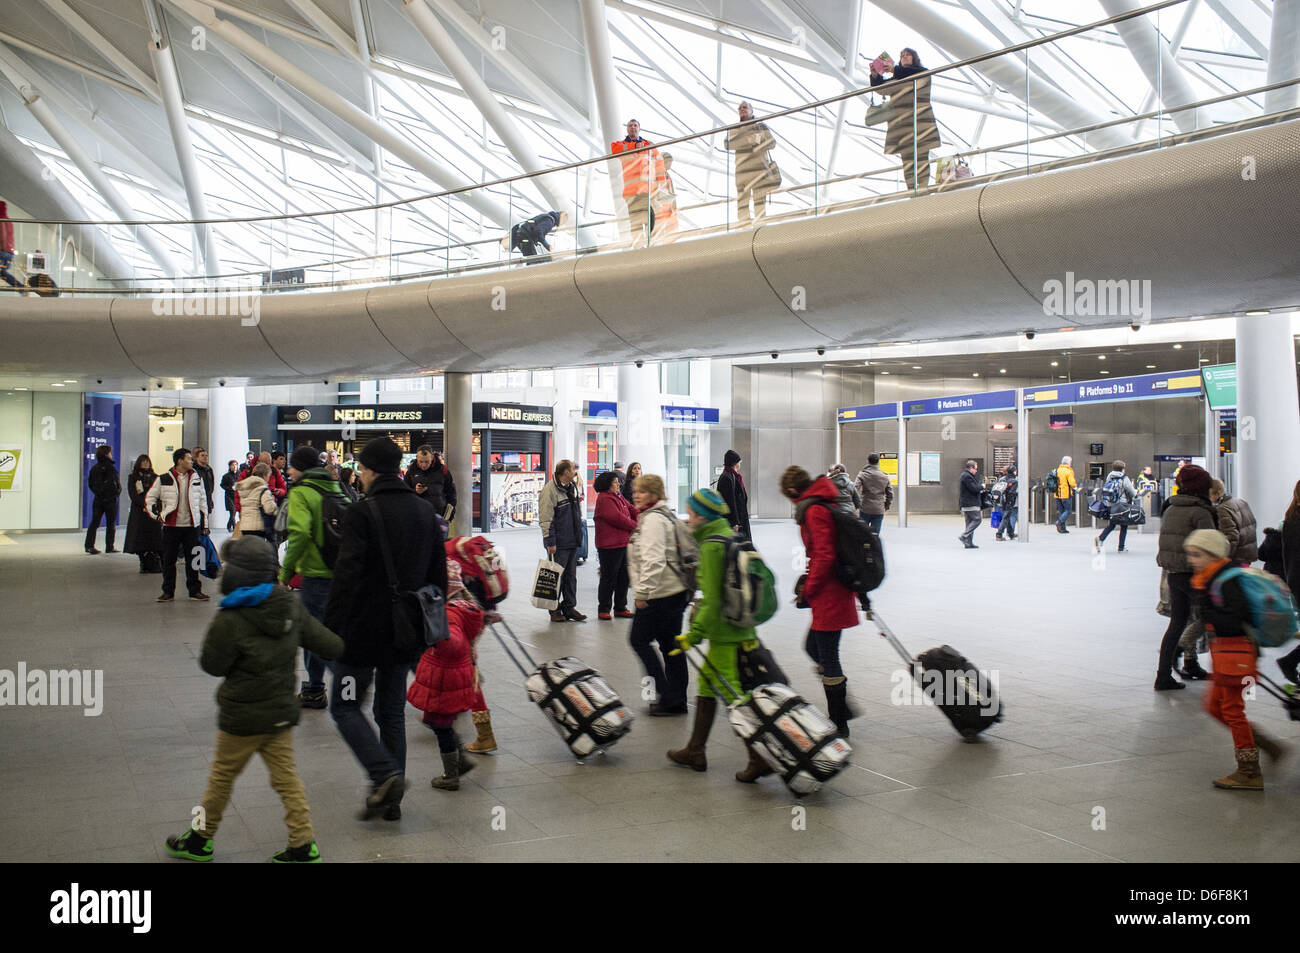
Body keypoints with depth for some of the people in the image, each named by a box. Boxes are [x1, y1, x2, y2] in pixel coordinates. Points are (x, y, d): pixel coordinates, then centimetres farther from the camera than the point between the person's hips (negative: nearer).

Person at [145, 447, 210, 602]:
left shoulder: (197, 479, 8)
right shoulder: (163, 480, 0)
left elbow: (202, 502, 14)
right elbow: (149, 498, 10)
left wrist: (204, 524, 11)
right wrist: (158, 514, 1)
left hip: (192, 526, 2)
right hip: (171, 526, -2)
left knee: (193, 560, 3)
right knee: (168, 560, 4)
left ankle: (195, 591, 11)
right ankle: (168, 591, 14)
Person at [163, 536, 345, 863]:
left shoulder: (230, 622, -22)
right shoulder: (290, 606, -5)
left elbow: (212, 665, -11)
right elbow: (325, 642, 0)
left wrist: (212, 638, 6)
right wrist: (341, 646, 21)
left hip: (243, 717, -5)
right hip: (281, 712, 5)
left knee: (222, 777, 13)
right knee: (286, 776, 11)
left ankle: (200, 839, 31)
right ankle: (304, 844, 12)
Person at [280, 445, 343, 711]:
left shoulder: (300, 493, -11)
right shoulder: (335, 488, 11)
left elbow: (299, 533, -23)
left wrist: (286, 572, -15)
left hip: (316, 573, -7)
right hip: (340, 571, 7)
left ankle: (314, 691, 11)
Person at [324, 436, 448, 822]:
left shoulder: (362, 514, -14)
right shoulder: (425, 512, 8)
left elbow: (346, 577, -19)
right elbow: (439, 575, 12)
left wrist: (330, 629, -14)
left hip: (363, 630, -6)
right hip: (405, 632, 6)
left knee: (345, 706, 8)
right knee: (392, 711, 15)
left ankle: (385, 774, -9)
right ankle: (391, 797, 17)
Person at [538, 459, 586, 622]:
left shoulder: (572, 488, 14)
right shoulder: (550, 490, -14)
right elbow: (546, 518, -17)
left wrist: (579, 535, 20)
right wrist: (550, 542, -19)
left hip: (572, 541, 8)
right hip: (558, 543, -8)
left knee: (571, 575, 12)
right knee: (556, 576, 0)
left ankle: (569, 608, 20)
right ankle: (555, 611, 9)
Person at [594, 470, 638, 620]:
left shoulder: (618, 497, 16)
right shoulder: (604, 499, -15)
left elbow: (630, 509, 16)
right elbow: (618, 518, -20)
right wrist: (636, 526, -11)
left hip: (623, 544, 9)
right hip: (609, 546, -9)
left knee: (623, 577, 13)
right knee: (609, 578, -2)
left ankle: (620, 608, 22)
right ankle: (603, 609, 8)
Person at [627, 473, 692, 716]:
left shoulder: (652, 519, -15)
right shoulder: (665, 515, 18)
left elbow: (653, 560, -23)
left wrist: (643, 592, -19)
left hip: (660, 594, -10)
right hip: (677, 591, 10)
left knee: (639, 639, 2)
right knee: (671, 644, 12)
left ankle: (667, 695, 2)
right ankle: (676, 699, 17)